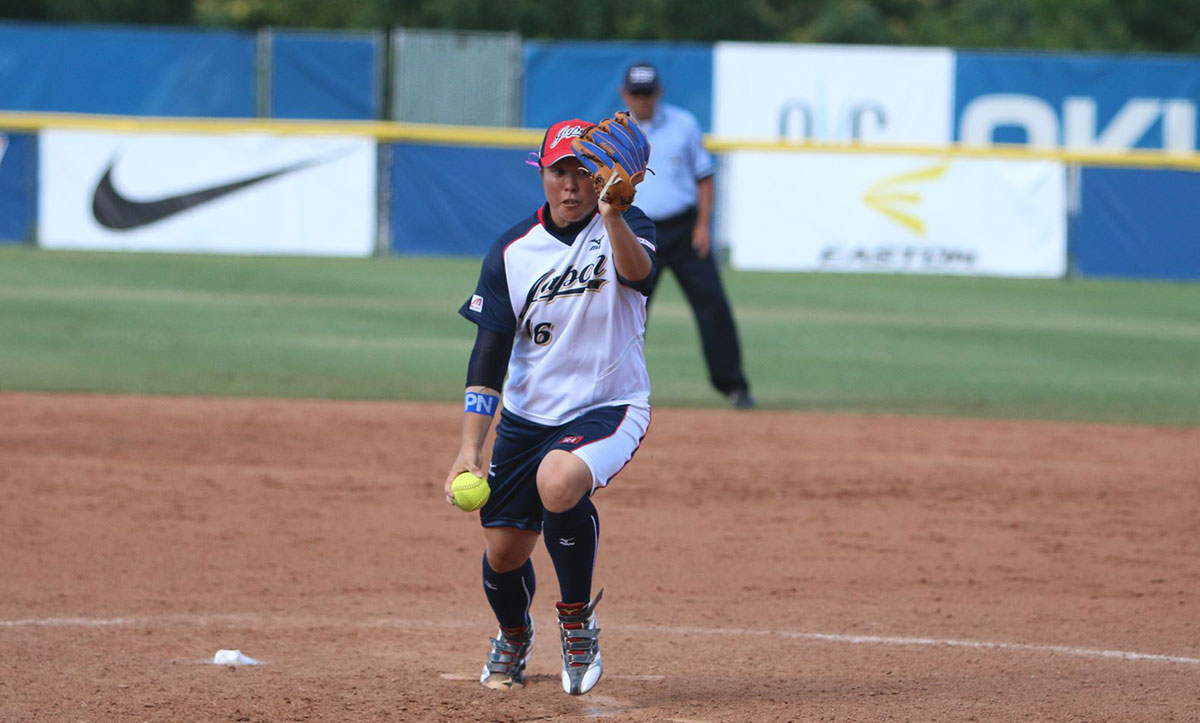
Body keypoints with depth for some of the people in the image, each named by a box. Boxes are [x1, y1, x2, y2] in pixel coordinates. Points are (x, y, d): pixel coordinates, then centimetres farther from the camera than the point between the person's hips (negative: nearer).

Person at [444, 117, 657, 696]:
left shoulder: (624, 229, -8)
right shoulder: (512, 251, -3)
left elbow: (639, 272, -32)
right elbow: (489, 354, -5)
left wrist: (612, 216, -52)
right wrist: (469, 447, -14)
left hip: (609, 408, -4)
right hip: (527, 417, 4)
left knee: (558, 482, -35)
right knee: (503, 553, 3)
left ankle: (578, 621, -11)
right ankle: (514, 638, 40)